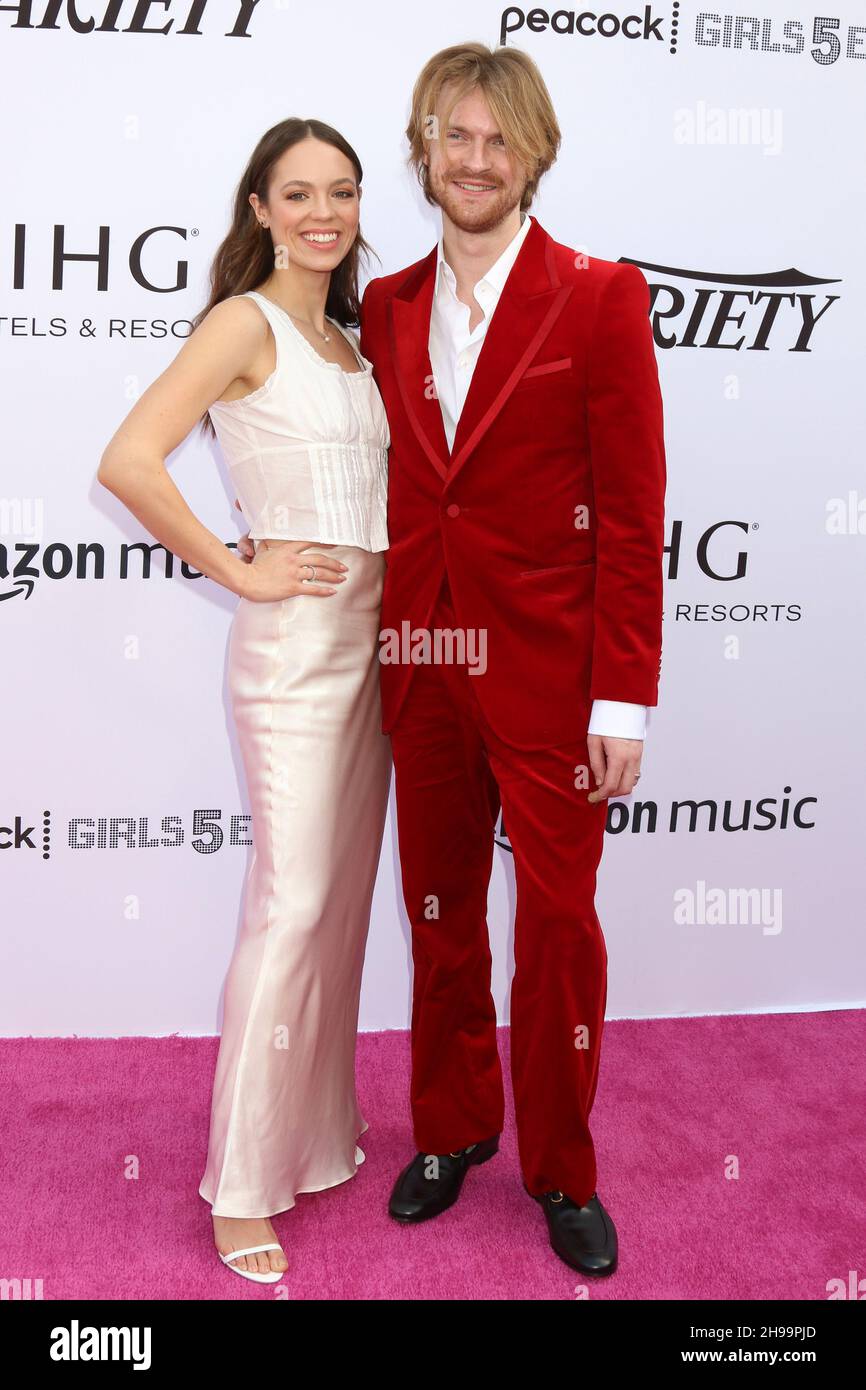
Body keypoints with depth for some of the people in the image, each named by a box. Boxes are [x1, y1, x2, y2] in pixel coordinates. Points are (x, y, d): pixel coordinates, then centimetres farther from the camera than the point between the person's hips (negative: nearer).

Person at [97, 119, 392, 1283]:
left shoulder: (349, 340, 15)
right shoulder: (245, 321, -8)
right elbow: (128, 462, -21)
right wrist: (239, 571, -15)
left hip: (373, 635, 8)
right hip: (295, 642, -8)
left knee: (342, 897, 14)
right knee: (291, 907, -5)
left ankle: (320, 1135, 30)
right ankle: (243, 1186, 10)